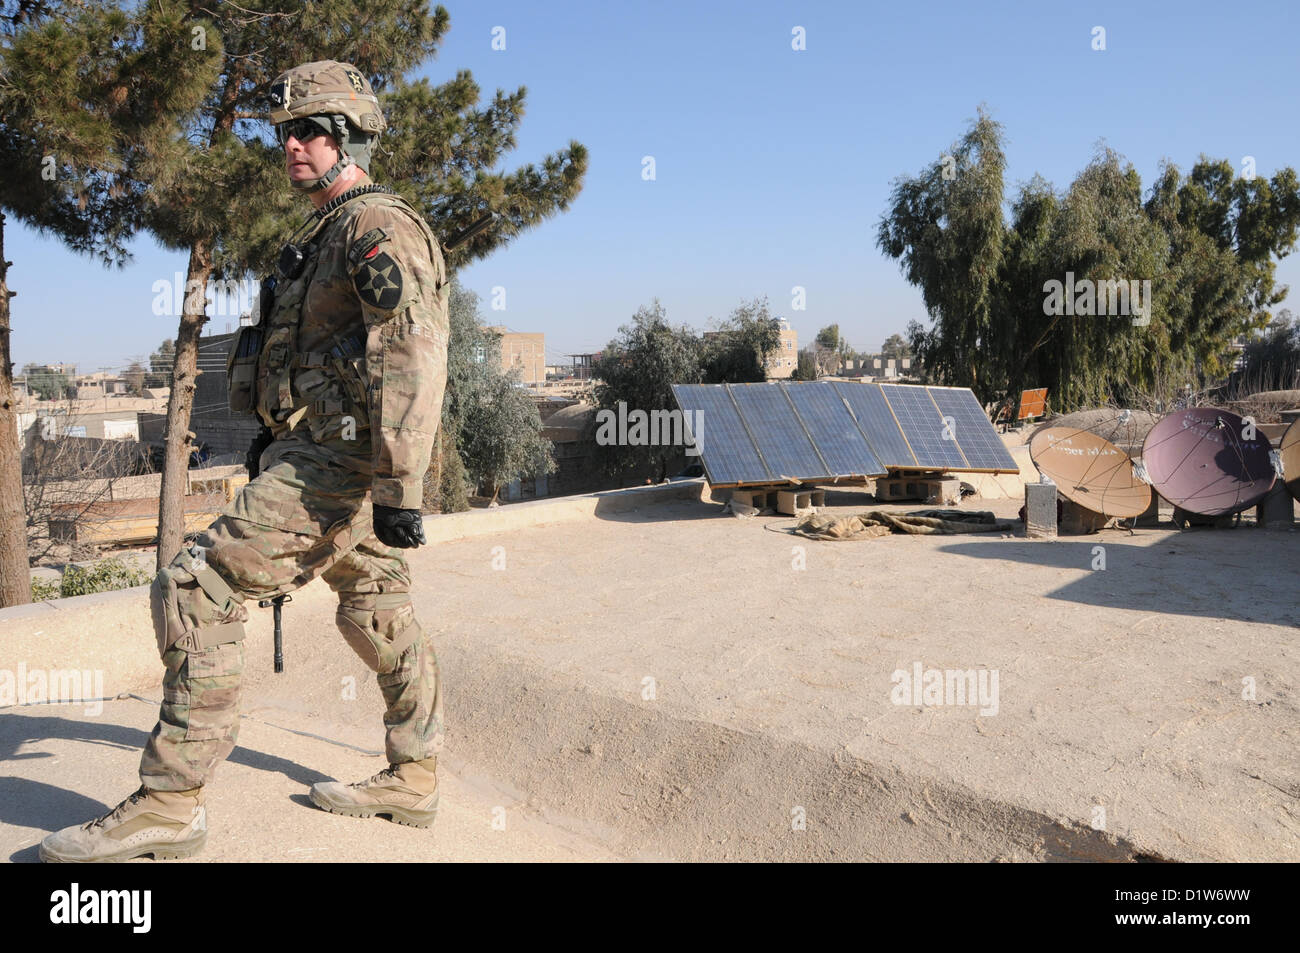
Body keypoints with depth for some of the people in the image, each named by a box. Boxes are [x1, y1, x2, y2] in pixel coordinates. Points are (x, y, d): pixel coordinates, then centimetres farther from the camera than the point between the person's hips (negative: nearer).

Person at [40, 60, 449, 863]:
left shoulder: (378, 225, -12)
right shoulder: (330, 234, 22)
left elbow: (413, 360, -23)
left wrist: (400, 488, -28)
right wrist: (275, 444, 26)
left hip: (335, 457, -11)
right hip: (330, 451, 11)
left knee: (199, 593, -12)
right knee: (378, 612, 14)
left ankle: (170, 803, -4)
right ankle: (413, 780, 26)